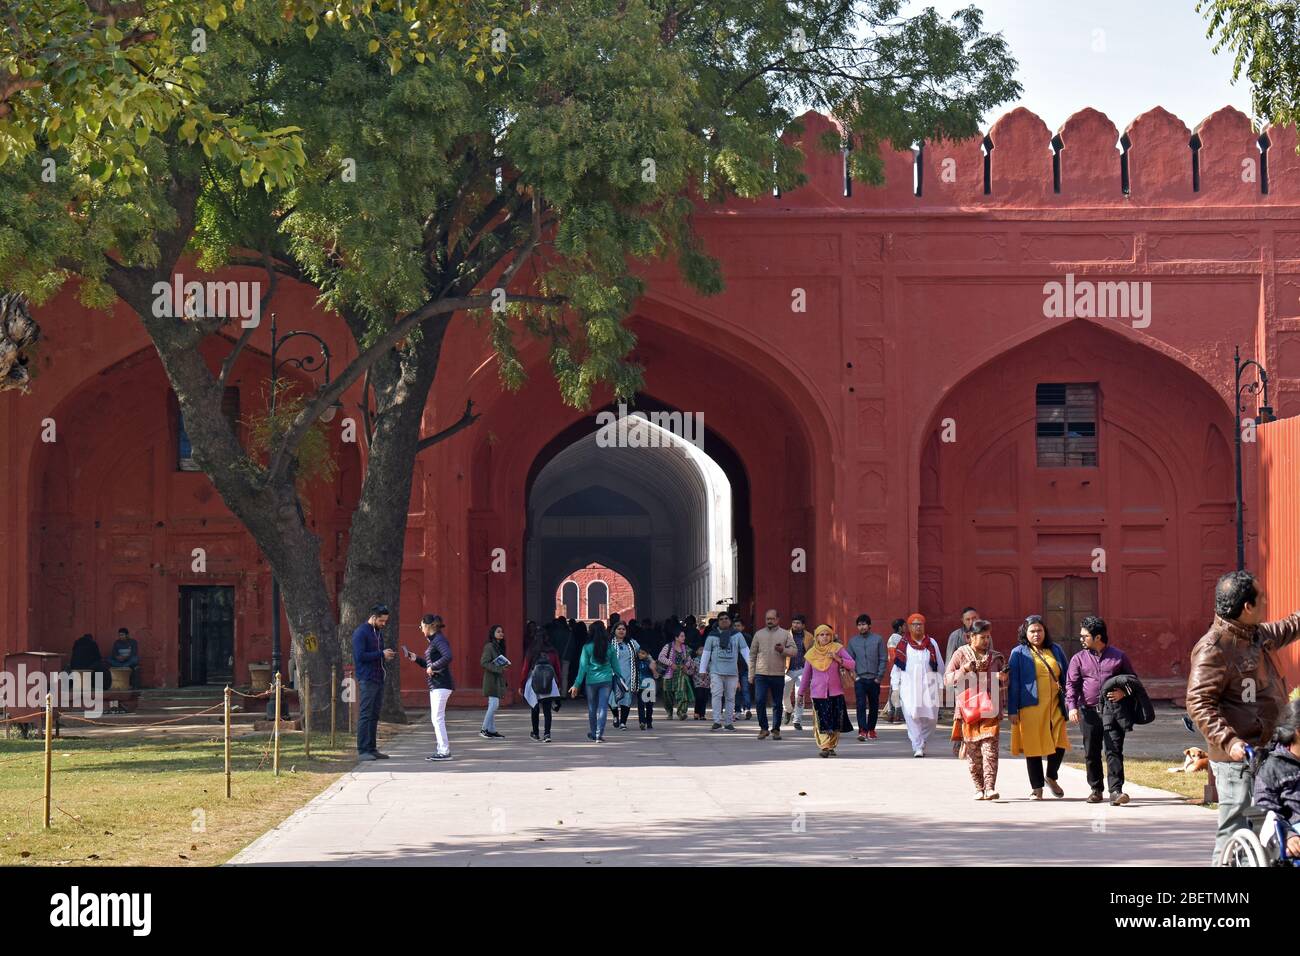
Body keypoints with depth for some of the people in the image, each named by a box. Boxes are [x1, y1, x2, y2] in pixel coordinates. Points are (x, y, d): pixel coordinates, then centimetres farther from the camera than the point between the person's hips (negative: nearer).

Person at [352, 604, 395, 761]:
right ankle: (362, 750, -7)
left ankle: (372, 749, 13)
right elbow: (360, 656, -18)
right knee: (365, 715, -8)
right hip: (366, 680, -8)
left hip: (378, 679, 8)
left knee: (374, 716, 9)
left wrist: (387, 655, 4)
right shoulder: (361, 633, -9)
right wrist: (381, 654, -16)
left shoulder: (379, 633, 17)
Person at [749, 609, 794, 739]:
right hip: (761, 674, 0)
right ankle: (763, 728, 1)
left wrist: (783, 650, -19)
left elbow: (793, 650, 2)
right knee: (760, 701, -10)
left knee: (777, 704, 5)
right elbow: (752, 654, 11)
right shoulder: (759, 634, 10)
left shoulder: (785, 634, 6)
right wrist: (751, 673, 7)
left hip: (778, 675, 0)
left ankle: (776, 729, 15)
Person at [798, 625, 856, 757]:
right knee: (822, 721, -8)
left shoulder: (837, 649, 2)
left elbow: (852, 664, -2)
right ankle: (825, 747, -11)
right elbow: (806, 675, 15)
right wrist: (801, 693, 18)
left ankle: (831, 746, 11)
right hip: (818, 693, 0)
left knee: (836, 721, -2)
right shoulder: (812, 653, 7)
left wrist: (838, 659, -18)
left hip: (835, 692, 0)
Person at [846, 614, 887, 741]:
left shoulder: (878, 639, 1)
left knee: (874, 705, 8)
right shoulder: (853, 641, 7)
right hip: (859, 679, 0)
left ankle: (871, 729, 22)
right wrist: (853, 674, -2)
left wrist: (879, 676, -4)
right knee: (861, 704, -13)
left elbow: (883, 659, 1)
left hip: (874, 679, 0)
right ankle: (862, 730, -18)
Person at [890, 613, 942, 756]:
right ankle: (917, 747, -9)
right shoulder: (903, 645, 4)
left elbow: (939, 666, 14)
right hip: (909, 687, -2)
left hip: (928, 686, 2)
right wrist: (895, 687, 3)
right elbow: (897, 666, 7)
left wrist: (940, 686, 10)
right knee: (912, 717, -11)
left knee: (930, 718, 2)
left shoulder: (932, 643, 10)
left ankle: (922, 743, 23)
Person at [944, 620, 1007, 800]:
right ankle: (979, 788, 12)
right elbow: (947, 679, 3)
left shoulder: (995, 657, 12)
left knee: (990, 748, -12)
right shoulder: (961, 654, 6)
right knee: (972, 751, 2)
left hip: (990, 710, 0)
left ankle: (990, 787, -17)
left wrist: (1002, 678, -4)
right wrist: (964, 670, -13)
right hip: (968, 709, 0)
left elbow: (1004, 684, 19)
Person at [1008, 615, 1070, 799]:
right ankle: (1036, 787, 11)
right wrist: (1013, 710, -6)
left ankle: (1052, 778, 23)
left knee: (1060, 743, -3)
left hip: (1055, 706, 3)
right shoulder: (1019, 653, 4)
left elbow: (1066, 678, 18)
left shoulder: (1055, 651, 14)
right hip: (1031, 707, -3)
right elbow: (1013, 682, 1)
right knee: (1034, 746, 0)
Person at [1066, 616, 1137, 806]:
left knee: (1114, 750, -11)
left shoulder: (1119, 657, 7)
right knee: (1091, 753, 7)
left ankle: (1116, 790, -14)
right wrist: (1072, 706, -14)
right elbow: (1071, 684, 2)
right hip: (1089, 712, 2)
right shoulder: (1079, 659, 10)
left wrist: (1123, 692, -7)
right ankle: (1096, 790, 19)